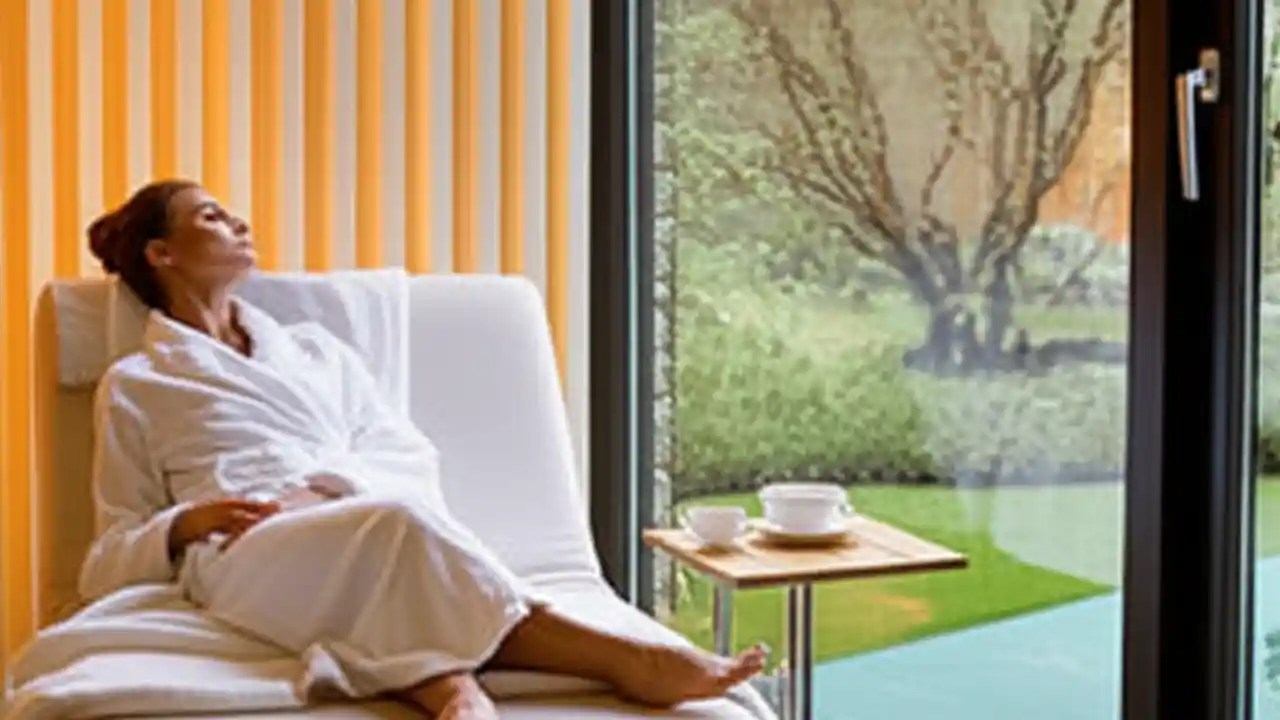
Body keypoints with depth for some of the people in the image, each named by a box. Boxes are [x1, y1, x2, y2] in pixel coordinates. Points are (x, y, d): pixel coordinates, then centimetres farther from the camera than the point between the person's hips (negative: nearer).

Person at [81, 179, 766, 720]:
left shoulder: (314, 349, 31)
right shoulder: (133, 386, 21)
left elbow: (413, 456, 18)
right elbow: (108, 561, 16)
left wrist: (329, 483, -3)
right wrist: (184, 524, -6)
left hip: (364, 533, 3)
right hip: (245, 557, -3)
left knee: (399, 527, -36)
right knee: (399, 523, -35)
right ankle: (624, 660, -45)